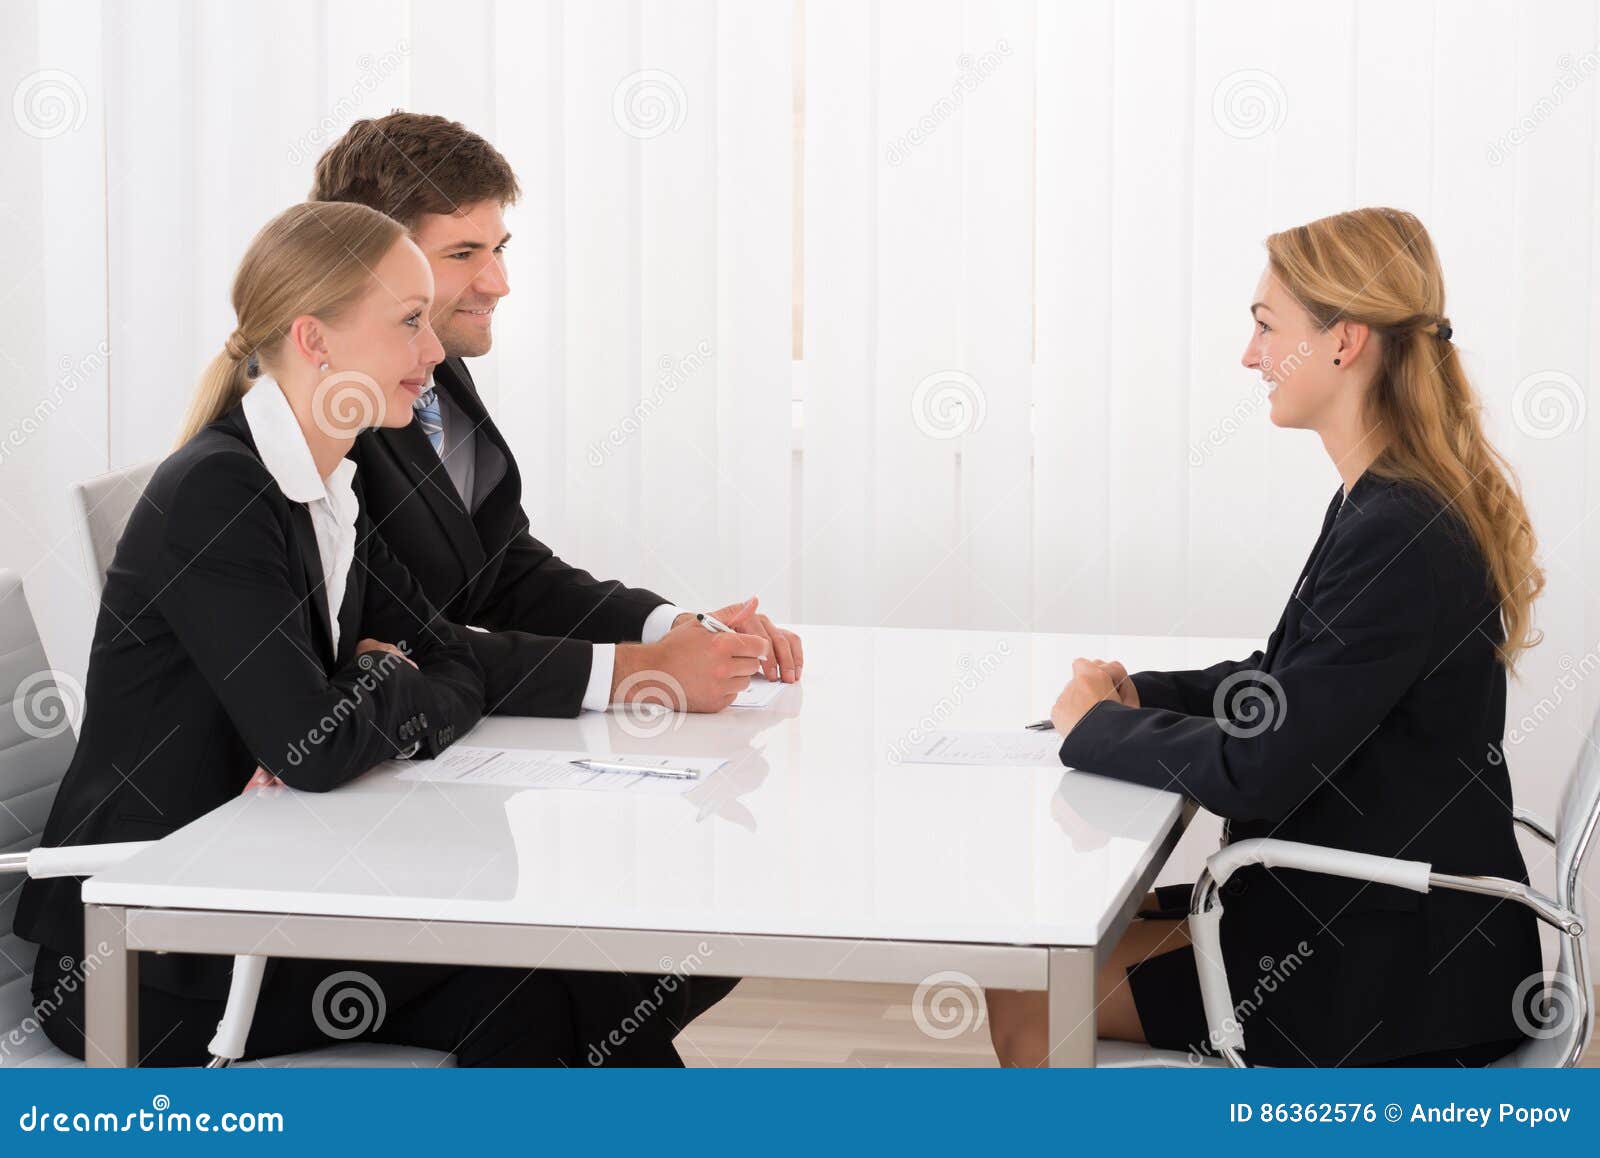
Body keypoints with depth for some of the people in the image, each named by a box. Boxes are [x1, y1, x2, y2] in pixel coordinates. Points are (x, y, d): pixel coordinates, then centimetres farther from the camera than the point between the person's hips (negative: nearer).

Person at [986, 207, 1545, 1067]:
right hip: (1358, 909, 10)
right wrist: (1140, 696, 3)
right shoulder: (1389, 504, 8)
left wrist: (1095, 723, -8)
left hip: (1396, 965, -10)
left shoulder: (1400, 535, -24)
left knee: (1028, 1013, -6)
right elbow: (1288, 682, 20)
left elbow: (1254, 768, -24)